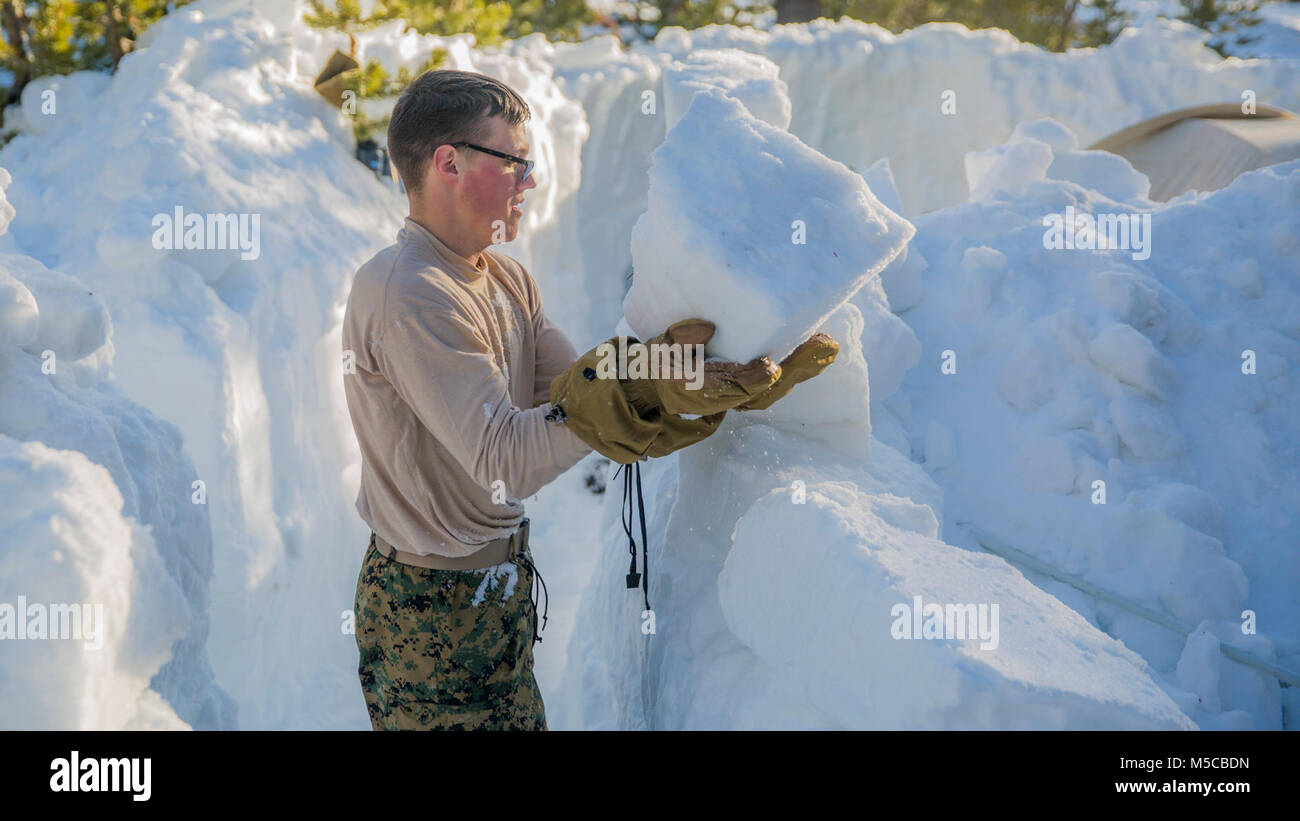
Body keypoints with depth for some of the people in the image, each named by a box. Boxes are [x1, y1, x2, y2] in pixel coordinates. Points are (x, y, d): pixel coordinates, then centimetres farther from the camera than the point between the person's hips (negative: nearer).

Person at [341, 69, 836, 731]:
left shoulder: (508, 281, 7)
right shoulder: (405, 294, -22)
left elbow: (581, 398, -2)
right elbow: (505, 460, -28)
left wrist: (744, 376, -11)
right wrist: (646, 378, -34)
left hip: (499, 588, 8)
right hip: (433, 617, -8)